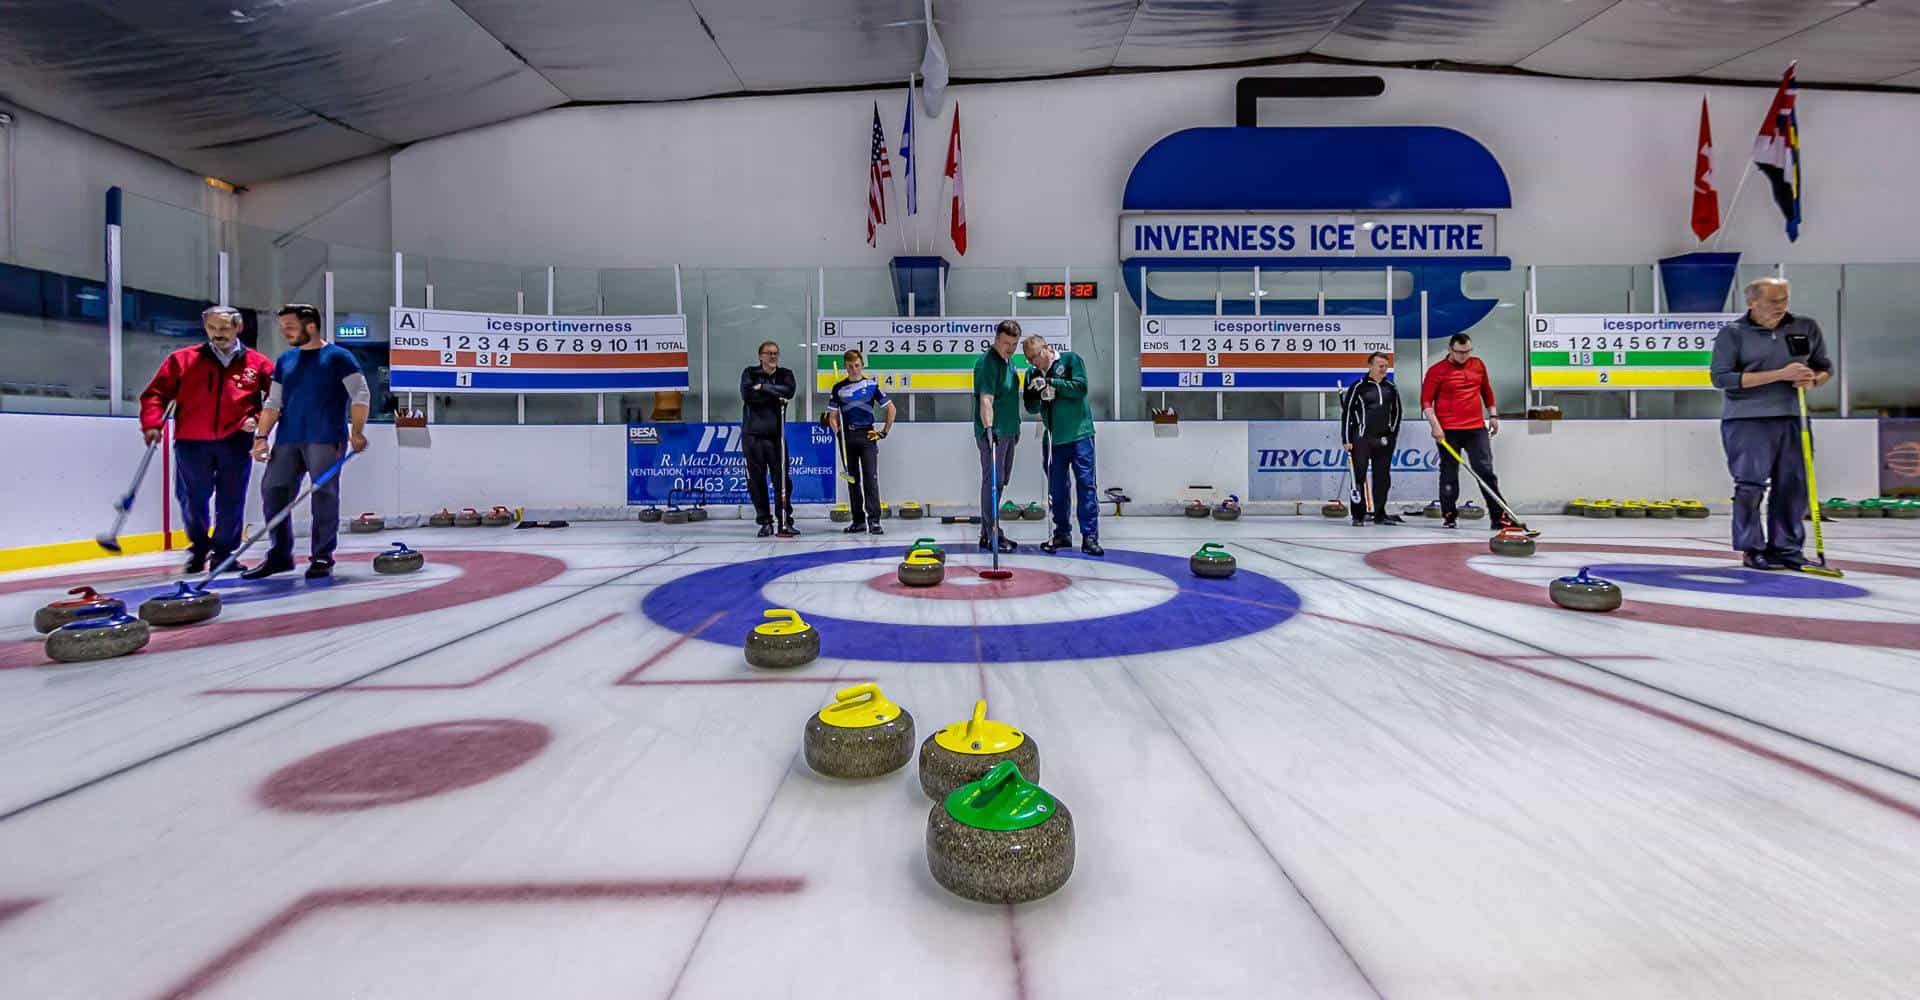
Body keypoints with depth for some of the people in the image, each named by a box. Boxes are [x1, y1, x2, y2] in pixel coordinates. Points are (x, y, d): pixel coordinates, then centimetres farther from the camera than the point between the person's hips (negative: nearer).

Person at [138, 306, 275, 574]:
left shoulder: (258, 363, 4)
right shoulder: (182, 359, 5)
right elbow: (156, 392, 4)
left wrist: (258, 419, -6)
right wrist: (152, 423, -8)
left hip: (236, 443, -1)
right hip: (192, 443, 1)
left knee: (231, 503, 3)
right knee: (192, 501, 8)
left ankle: (222, 552, 18)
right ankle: (199, 550, 27)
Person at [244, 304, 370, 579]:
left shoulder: (337, 356, 0)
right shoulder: (284, 361, 17)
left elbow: (361, 394, -7)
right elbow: (274, 403, 17)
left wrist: (357, 432, -16)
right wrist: (261, 436, 6)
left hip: (325, 439, -6)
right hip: (288, 440, 6)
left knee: (324, 494, -6)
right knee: (273, 490, 2)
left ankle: (322, 557, 1)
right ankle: (280, 555, 12)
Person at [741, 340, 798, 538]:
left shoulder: (785, 374, 10)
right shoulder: (750, 373, 8)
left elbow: (788, 391, -12)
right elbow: (746, 394, -11)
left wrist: (763, 387, -11)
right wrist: (775, 396, -11)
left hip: (775, 434, 0)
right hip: (752, 434, 0)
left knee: (782, 479, -2)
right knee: (756, 480, 2)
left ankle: (785, 522, 5)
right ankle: (765, 522, 11)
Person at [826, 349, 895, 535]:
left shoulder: (872, 385, 3)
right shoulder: (839, 387, 7)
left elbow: (890, 408, 8)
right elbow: (832, 415, 8)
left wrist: (884, 431, 2)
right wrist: (837, 432, -9)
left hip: (867, 436, -2)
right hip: (847, 437, 3)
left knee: (870, 477, -10)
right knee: (852, 479, 8)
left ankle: (874, 520, -10)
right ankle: (858, 520, 16)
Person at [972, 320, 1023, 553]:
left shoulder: (1009, 360, 14)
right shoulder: (987, 363, -15)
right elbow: (985, 400, -26)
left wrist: (1016, 428, 24)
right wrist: (988, 428, -36)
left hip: (1007, 432, 10)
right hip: (992, 433, -9)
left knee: (999, 482, 12)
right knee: (992, 481, -6)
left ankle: (988, 533, 21)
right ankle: (992, 535, -1)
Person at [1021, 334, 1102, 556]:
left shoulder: (1070, 360, -1)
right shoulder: (1033, 375, 13)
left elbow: (1080, 387, -13)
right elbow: (1031, 407, 8)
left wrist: (1052, 383, -16)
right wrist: (1038, 395, -13)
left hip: (1079, 434, -5)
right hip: (1053, 439, 5)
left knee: (1085, 484, -7)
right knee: (1056, 488, 9)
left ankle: (1089, 536, -5)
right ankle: (1061, 533, 20)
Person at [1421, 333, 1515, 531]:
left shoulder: (1478, 365, 10)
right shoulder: (1437, 371, -5)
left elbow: (1487, 391, 22)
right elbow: (1426, 400, -7)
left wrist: (1493, 415, 18)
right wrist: (1435, 425, -16)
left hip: (1477, 428, 4)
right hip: (1448, 431, -3)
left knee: (1486, 471, 1)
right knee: (1449, 474, 4)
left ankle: (1498, 516, 3)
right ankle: (1449, 515, 16)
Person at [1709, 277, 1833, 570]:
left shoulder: (1806, 328, 12)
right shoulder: (1732, 333, -3)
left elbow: (1826, 368, 20)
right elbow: (1721, 378, -12)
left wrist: (1813, 380, -4)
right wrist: (1779, 374, -16)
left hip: (1791, 418, 5)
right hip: (1747, 420, -5)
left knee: (1793, 484, 5)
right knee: (1751, 485, -5)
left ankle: (1786, 548, 16)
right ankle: (1752, 549, 5)